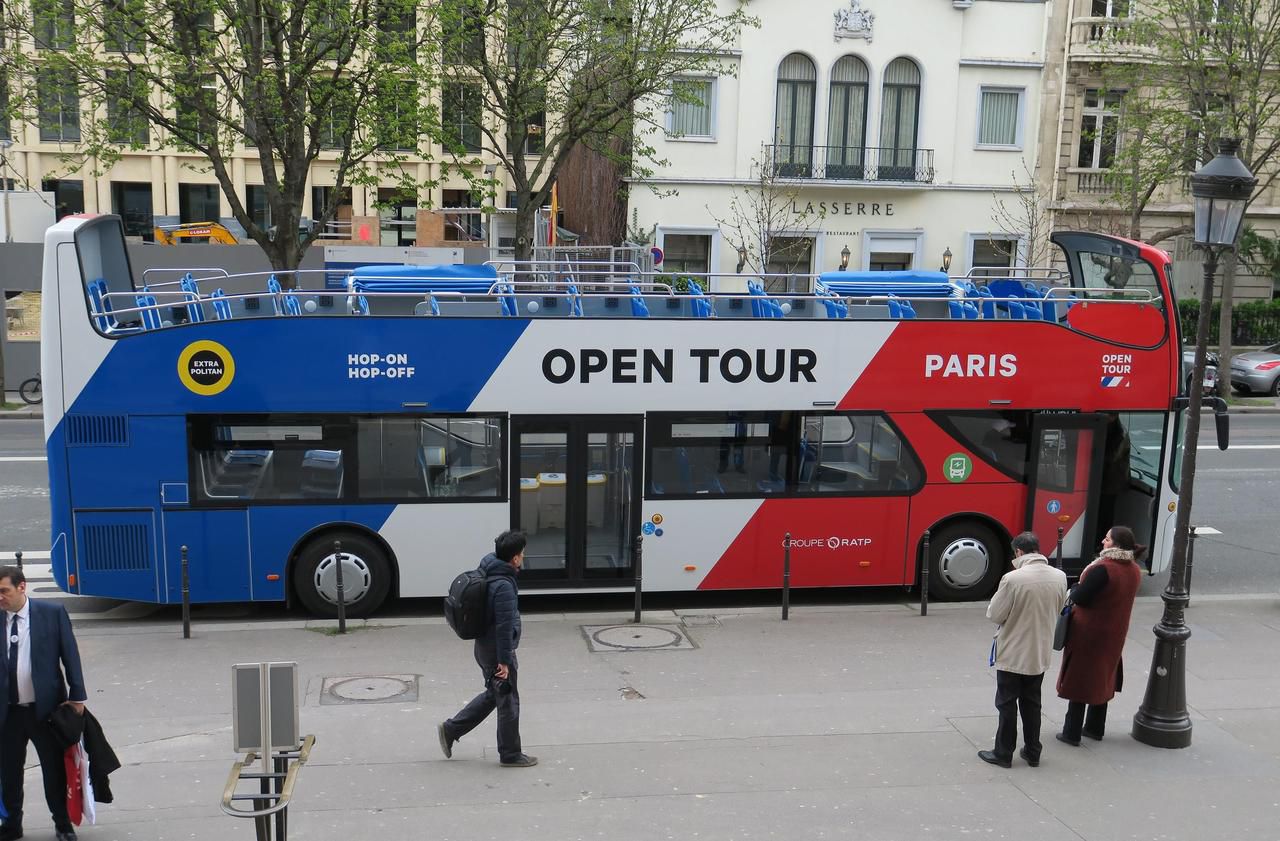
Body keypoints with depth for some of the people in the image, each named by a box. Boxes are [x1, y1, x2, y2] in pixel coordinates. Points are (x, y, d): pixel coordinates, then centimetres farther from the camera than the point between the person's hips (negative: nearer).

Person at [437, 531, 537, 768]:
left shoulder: (488, 574, 4)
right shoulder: (504, 586, -27)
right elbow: (505, 626, -26)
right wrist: (504, 661, -21)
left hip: (485, 648, 9)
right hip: (497, 652, -9)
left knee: (493, 695, 24)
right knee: (508, 702, 6)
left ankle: (450, 730, 26)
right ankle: (510, 755, 21)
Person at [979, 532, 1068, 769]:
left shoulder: (1012, 579, -23)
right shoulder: (1059, 577, -7)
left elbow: (994, 615, -15)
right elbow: (1057, 610, 8)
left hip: (1012, 653, -5)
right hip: (1040, 653, 5)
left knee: (1007, 704, 9)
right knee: (1032, 703, 19)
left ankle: (1003, 753, 17)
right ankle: (1032, 753, 27)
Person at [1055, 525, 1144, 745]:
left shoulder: (1103, 569, -25)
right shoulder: (1134, 570, 0)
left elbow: (1079, 597, -23)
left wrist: (1075, 589, -2)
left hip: (1089, 632, -7)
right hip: (1113, 634, 7)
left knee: (1079, 678, 5)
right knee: (1102, 678, 20)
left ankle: (1072, 733, 11)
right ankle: (1095, 728, 31)